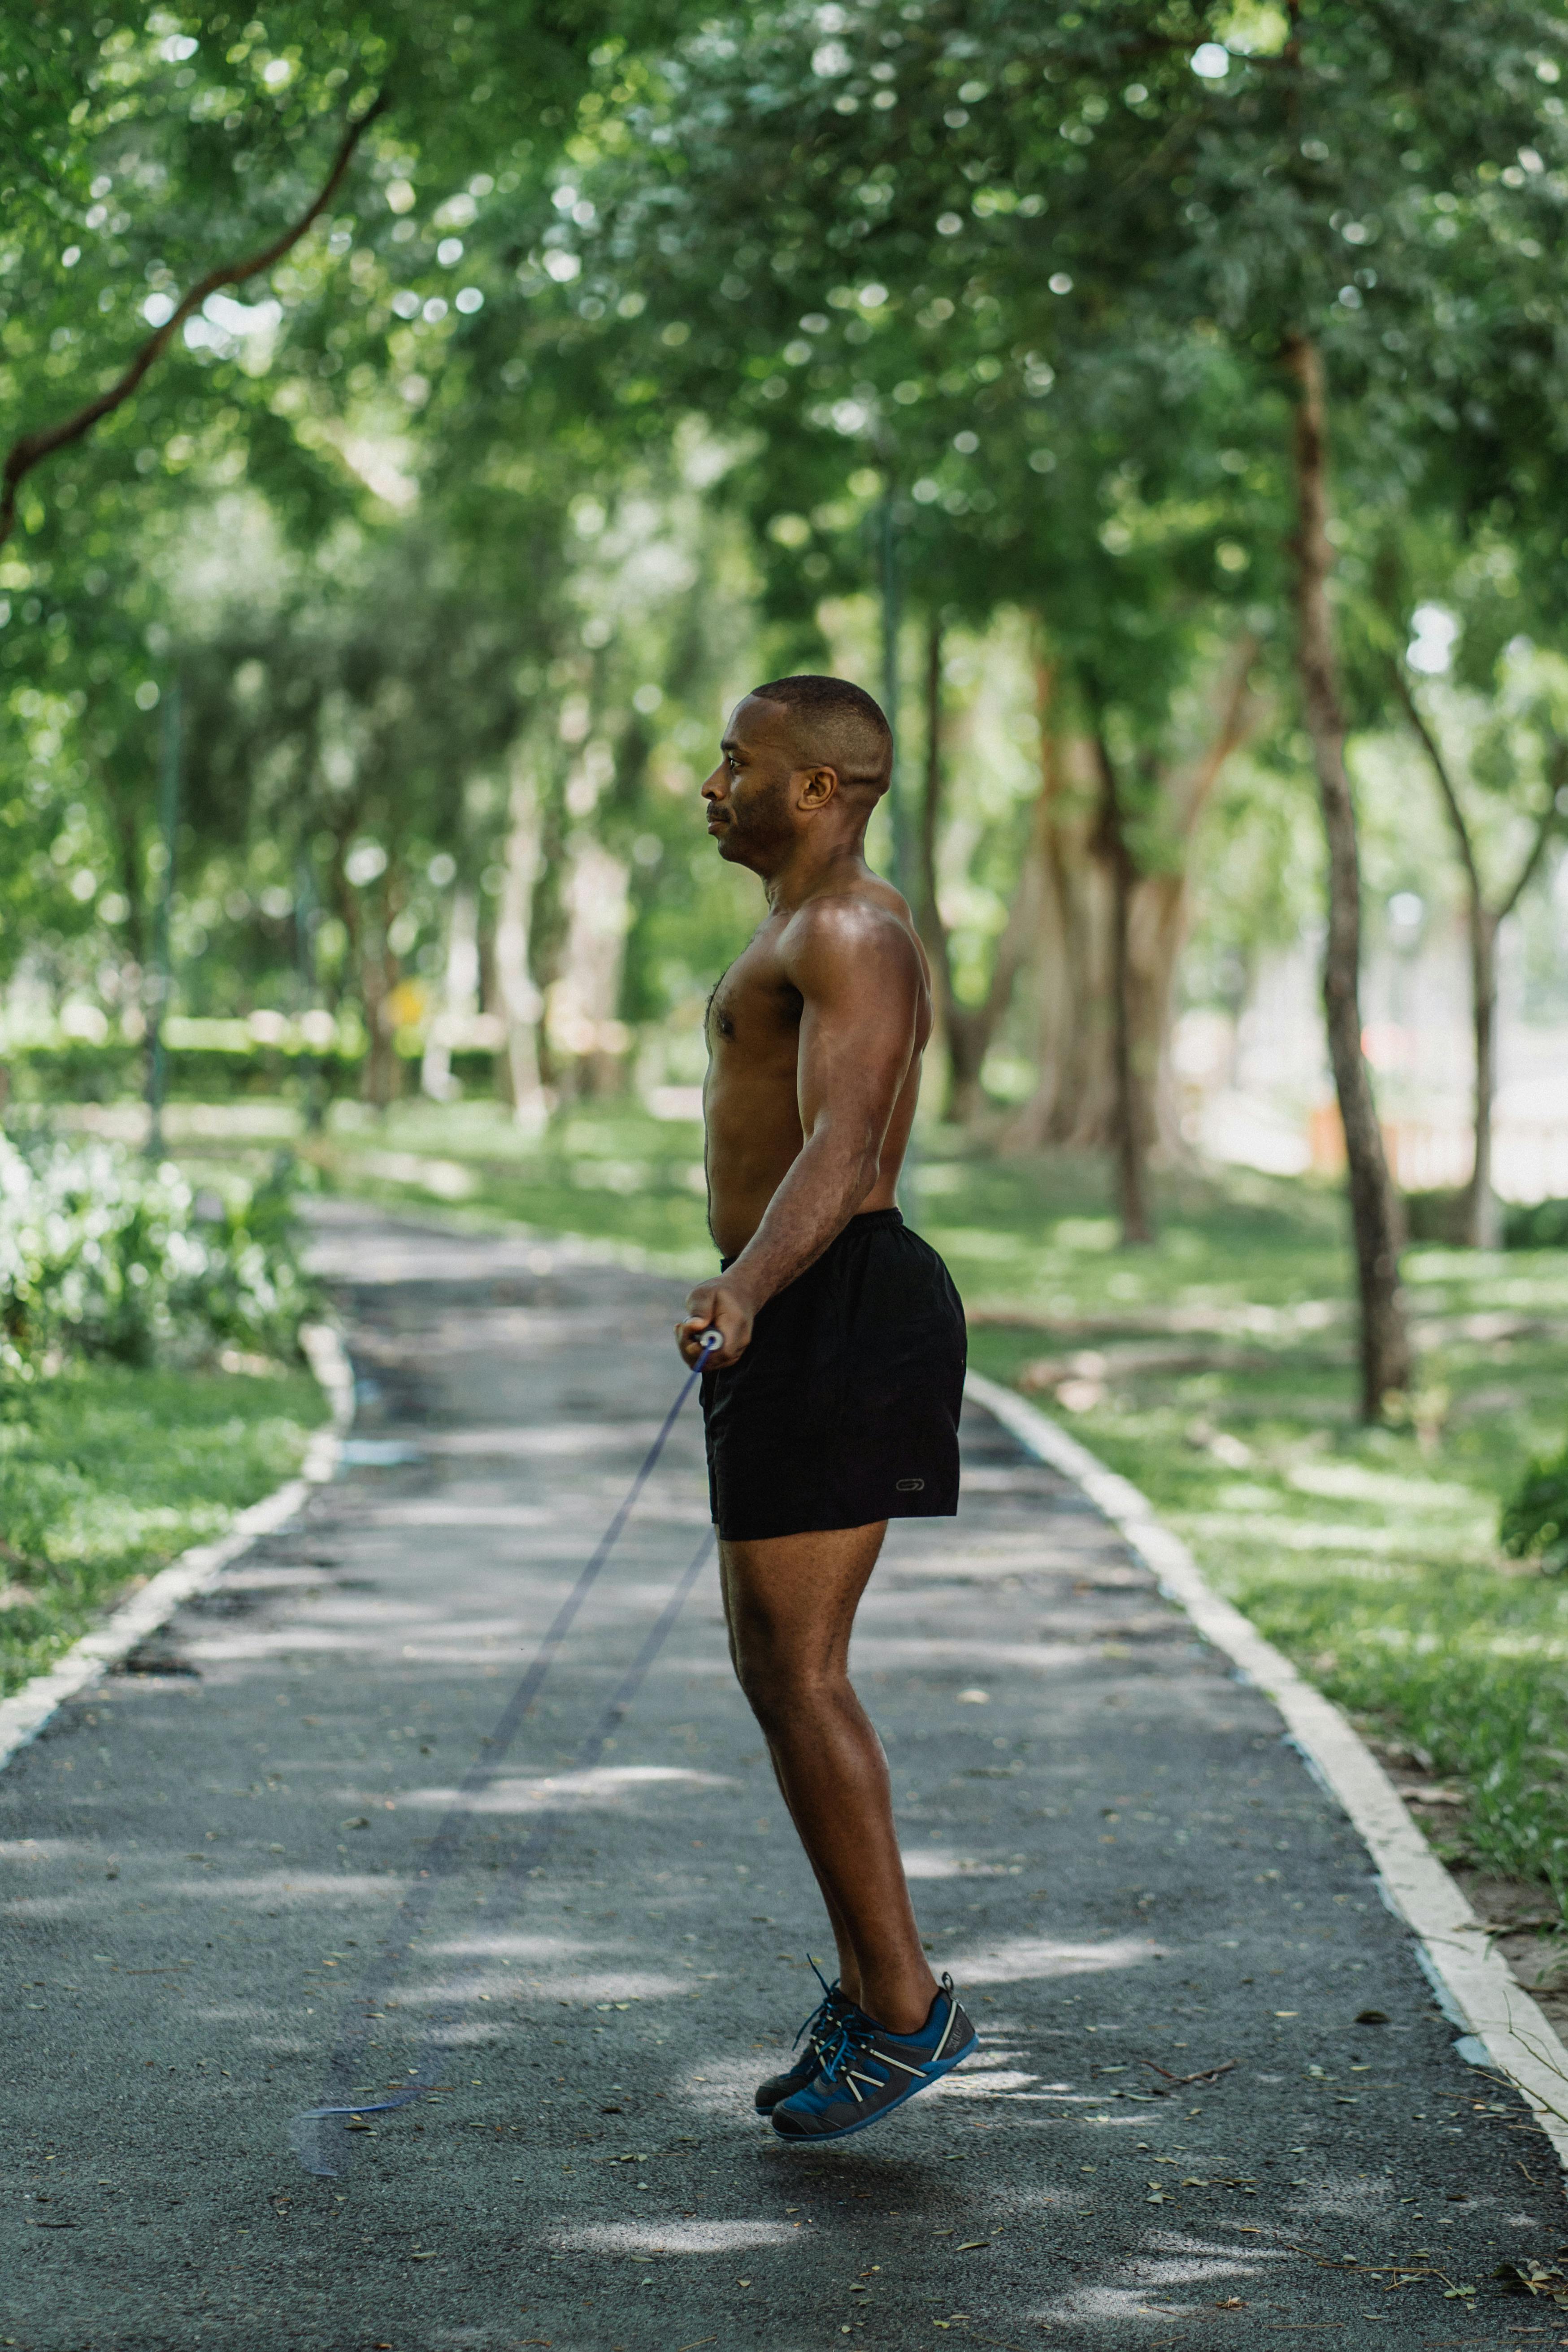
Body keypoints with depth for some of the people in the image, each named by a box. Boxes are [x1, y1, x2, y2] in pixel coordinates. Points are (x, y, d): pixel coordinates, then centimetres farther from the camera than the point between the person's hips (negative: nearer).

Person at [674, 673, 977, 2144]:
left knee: (796, 1670, -10)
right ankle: (862, 1993, 18)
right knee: (776, 1666, 13)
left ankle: (907, 2007, -4)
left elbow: (841, 1152, -27)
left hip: (833, 1311, -11)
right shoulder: (817, 935, 20)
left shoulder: (848, 932, -13)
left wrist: (743, 1289, -43)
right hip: (801, 1320, 11)